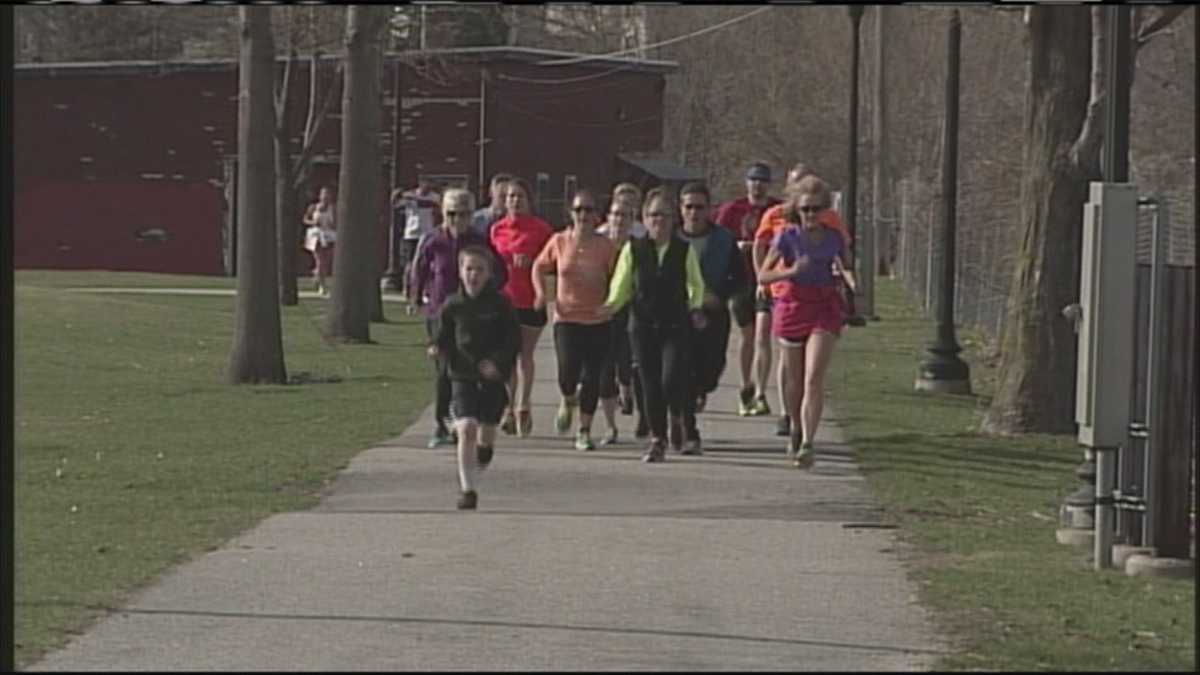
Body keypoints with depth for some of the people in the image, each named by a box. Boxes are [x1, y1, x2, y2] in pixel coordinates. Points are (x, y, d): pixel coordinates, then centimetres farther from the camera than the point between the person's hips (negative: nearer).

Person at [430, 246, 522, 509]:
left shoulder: (499, 304, -5)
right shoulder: (452, 305, -1)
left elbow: (514, 338, -4)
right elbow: (444, 334, 11)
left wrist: (497, 361, -18)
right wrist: (437, 347, -12)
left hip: (492, 377, 0)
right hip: (462, 376, 0)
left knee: (486, 435, 9)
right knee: (466, 429, -16)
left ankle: (476, 469, 43)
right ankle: (467, 489, -12)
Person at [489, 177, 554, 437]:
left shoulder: (541, 229, -3)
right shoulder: (497, 229, 5)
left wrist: (531, 263, -15)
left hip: (531, 300, -2)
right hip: (504, 298, 2)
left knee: (525, 354, 3)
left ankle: (523, 406, 8)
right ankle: (510, 408, 7)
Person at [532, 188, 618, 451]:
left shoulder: (606, 246, -2)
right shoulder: (559, 242, 1)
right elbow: (540, 267, 15)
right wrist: (541, 293, 0)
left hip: (598, 320, 0)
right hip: (567, 318, 0)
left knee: (592, 378, 0)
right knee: (568, 374, -13)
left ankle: (585, 431, 13)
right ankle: (568, 402, 23)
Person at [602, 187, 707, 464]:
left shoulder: (685, 250, 3)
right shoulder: (632, 250, 3)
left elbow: (696, 284, 16)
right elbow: (621, 286, 8)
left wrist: (695, 308, 0)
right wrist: (612, 304, -11)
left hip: (676, 326, -1)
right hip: (643, 326, 1)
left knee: (671, 381, -15)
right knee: (650, 385, 2)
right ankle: (657, 439, 14)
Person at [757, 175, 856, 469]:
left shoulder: (834, 238, 4)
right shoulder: (787, 237, -3)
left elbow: (844, 272, 17)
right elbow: (763, 274, -5)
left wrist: (848, 279, -7)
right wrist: (791, 271, -22)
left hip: (825, 307, 0)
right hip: (793, 304, 0)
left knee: (814, 378, -14)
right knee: (794, 379, 11)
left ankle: (807, 443, -18)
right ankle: (797, 429, 38)